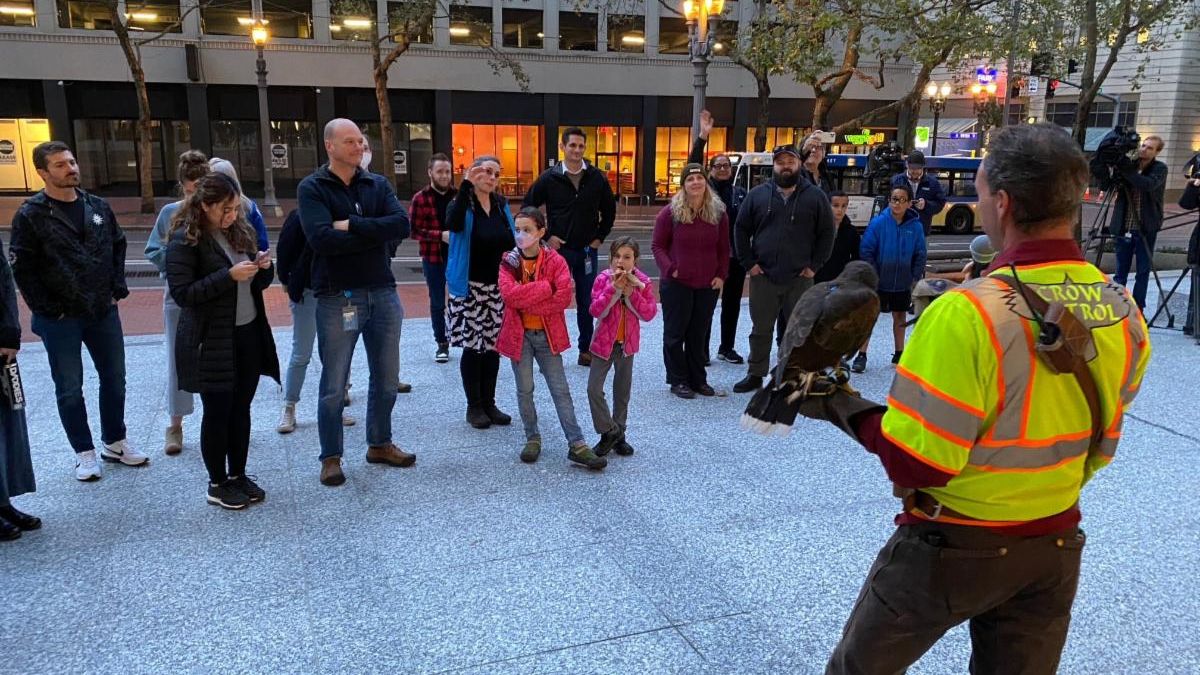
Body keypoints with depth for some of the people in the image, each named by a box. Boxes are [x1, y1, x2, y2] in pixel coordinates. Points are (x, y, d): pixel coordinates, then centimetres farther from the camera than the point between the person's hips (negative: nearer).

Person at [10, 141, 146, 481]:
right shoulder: (31, 215, -9)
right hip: (60, 319, -4)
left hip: (103, 312, 4)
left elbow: (118, 246, 16)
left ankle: (115, 442, 28)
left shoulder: (98, 207, 5)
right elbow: (21, 268, -8)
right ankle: (84, 452, 19)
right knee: (70, 388, 6)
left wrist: (117, 289, 7)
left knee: (114, 379, 12)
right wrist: (47, 309, -11)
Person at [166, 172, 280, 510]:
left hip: (248, 335, 6)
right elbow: (181, 293, -17)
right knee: (217, 413, 4)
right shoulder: (186, 239, -11)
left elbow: (258, 284, 17)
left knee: (241, 409, 13)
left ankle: (238, 475, 26)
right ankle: (217, 484, 17)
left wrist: (263, 268, -6)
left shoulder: (240, 230, 8)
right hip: (211, 342, -6)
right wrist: (229, 276, -24)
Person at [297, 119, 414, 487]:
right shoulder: (312, 188, -4)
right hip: (337, 296, -4)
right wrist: (376, 234, -13)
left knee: (386, 378, 15)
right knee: (334, 384, 5)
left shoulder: (378, 184, 8)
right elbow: (322, 238, -20)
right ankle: (331, 457, 19)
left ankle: (380, 444, 32)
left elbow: (402, 224, -9)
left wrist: (352, 226, -16)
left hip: (383, 292, 4)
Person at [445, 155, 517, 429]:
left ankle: (489, 403, 20)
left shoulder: (502, 205, 8)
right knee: (472, 347, 1)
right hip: (469, 288, -5)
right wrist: (466, 185, -36)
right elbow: (453, 224, -31)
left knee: (493, 346, 9)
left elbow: (510, 242, 13)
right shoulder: (462, 203, -8)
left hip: (497, 287, 5)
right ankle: (474, 406, 13)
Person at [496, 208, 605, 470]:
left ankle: (577, 445, 1)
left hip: (548, 334, -1)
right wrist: (546, 287, -21)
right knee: (525, 390, 9)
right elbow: (508, 293, -19)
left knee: (561, 390, 1)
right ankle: (532, 439, 25)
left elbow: (564, 297, -18)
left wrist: (525, 302, -18)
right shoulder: (508, 261, -2)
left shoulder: (556, 261, -5)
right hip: (519, 334, 1)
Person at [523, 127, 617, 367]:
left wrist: (600, 237, 5)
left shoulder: (597, 177, 1)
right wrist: (546, 236, -3)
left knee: (587, 302, 9)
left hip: (587, 250, 2)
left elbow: (609, 209, 13)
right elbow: (528, 207, 1)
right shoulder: (549, 178, -4)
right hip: (559, 249, -2)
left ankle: (586, 350, 19)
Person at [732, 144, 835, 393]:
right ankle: (755, 375, 20)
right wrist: (748, 263, 1)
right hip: (763, 276, 1)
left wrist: (814, 265, -3)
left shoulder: (815, 196, 3)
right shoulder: (758, 194, 5)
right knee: (761, 329, 9)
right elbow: (741, 229, 8)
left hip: (800, 278, -1)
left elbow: (827, 233, 4)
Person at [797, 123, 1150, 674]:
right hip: (1057, 547, 6)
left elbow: (914, 465, -23)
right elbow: (1099, 446, 7)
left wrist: (841, 407, -9)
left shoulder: (967, 314, -28)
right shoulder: (1124, 314, -6)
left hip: (953, 547, -6)